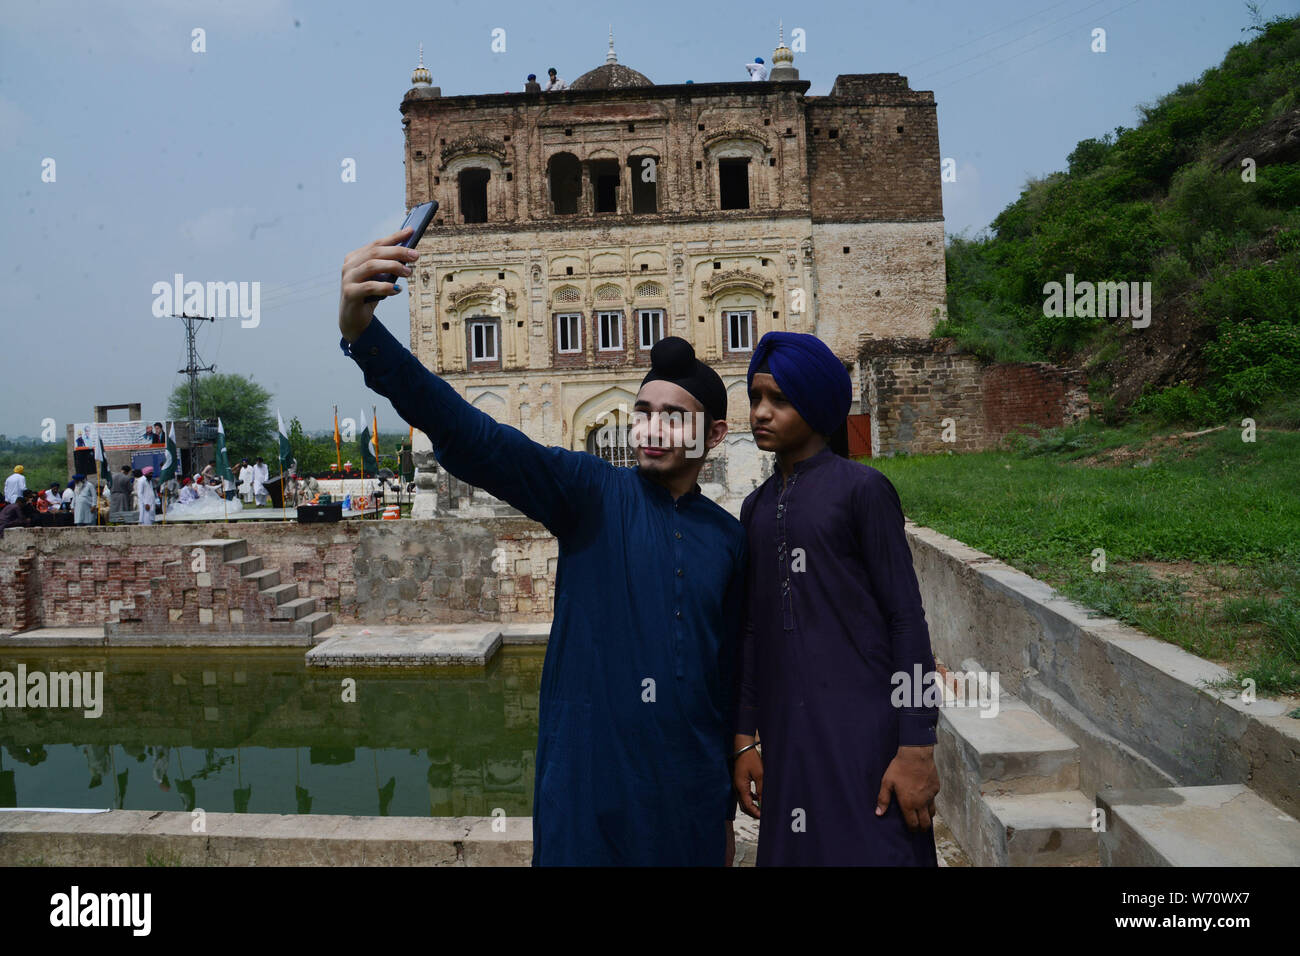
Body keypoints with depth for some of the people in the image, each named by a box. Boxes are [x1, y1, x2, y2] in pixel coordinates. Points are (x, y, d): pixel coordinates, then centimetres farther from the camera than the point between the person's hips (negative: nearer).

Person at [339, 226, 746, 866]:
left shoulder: (727, 538, 5)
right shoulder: (592, 494, -6)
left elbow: (731, 676, 10)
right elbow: (473, 439, -21)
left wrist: (728, 809, 15)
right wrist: (364, 334, -35)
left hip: (690, 793, 3)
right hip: (588, 783, -3)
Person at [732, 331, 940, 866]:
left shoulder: (861, 490, -5)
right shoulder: (755, 508, 11)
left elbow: (906, 619, -7)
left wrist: (917, 746, -11)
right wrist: (744, 739, 11)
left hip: (864, 734, -5)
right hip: (787, 736, 5)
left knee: (870, 851, -1)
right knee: (795, 852, 12)